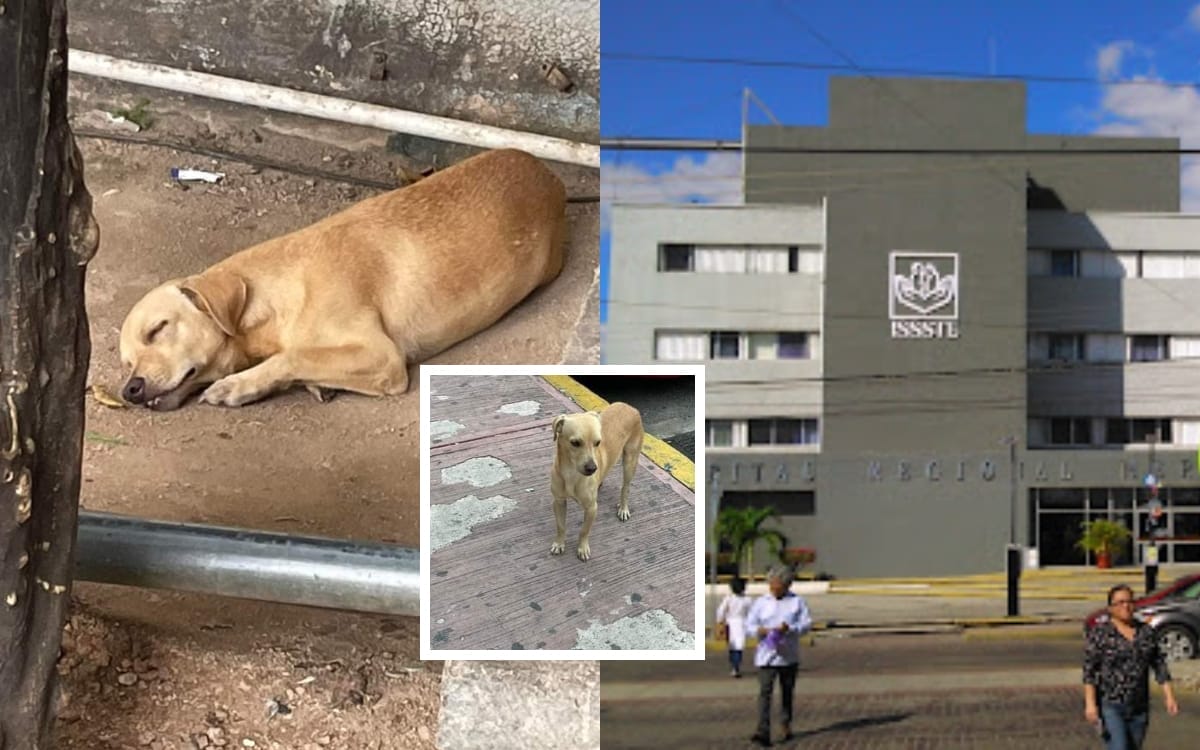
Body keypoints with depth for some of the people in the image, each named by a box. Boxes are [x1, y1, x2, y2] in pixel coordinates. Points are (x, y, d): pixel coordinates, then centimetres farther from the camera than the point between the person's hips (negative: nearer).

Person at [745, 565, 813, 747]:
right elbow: (749, 624, 3)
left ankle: (787, 725, 33)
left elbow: (807, 623, -5)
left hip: (789, 656, 1)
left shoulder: (797, 602, 2)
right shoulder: (760, 602, 4)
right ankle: (763, 732, -20)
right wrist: (760, 630, -19)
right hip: (766, 655, -1)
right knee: (765, 692, -13)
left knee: (787, 693, 14)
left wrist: (789, 628, -22)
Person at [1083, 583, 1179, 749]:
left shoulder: (1146, 632, 5)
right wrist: (1090, 704, -19)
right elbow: (1088, 670, -11)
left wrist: (1169, 697, 1)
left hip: (1138, 707, 5)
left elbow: (1159, 666, 8)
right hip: (1109, 705, -5)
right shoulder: (1099, 633, -8)